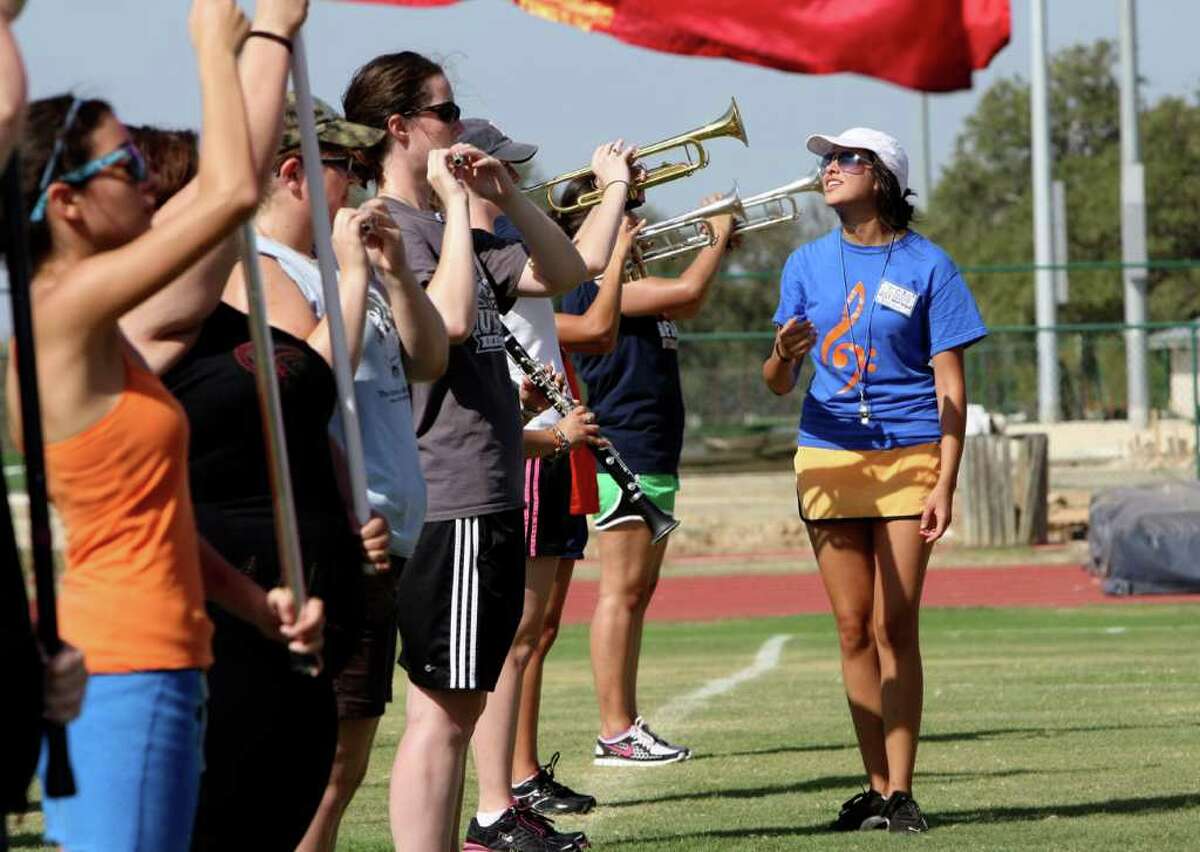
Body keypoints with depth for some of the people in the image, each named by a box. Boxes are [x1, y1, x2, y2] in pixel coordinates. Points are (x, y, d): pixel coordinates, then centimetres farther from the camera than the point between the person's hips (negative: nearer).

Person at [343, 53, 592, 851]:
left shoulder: (450, 232, 17)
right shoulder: (389, 228, -12)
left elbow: (563, 273, 20)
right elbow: (449, 318, -28)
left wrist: (507, 194, 7)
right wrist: (454, 203, -20)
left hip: (490, 495, 10)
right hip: (446, 498, -10)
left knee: (465, 695, 14)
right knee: (442, 708, -10)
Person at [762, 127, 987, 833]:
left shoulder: (926, 265, 0)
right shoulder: (808, 265, 9)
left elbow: (950, 384, -1)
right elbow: (780, 384, 8)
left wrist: (946, 482, -9)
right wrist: (783, 354, -16)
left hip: (909, 456, -3)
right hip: (829, 456, 3)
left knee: (895, 627, -7)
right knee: (854, 629, 3)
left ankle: (901, 792, -4)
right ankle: (877, 789, 8)